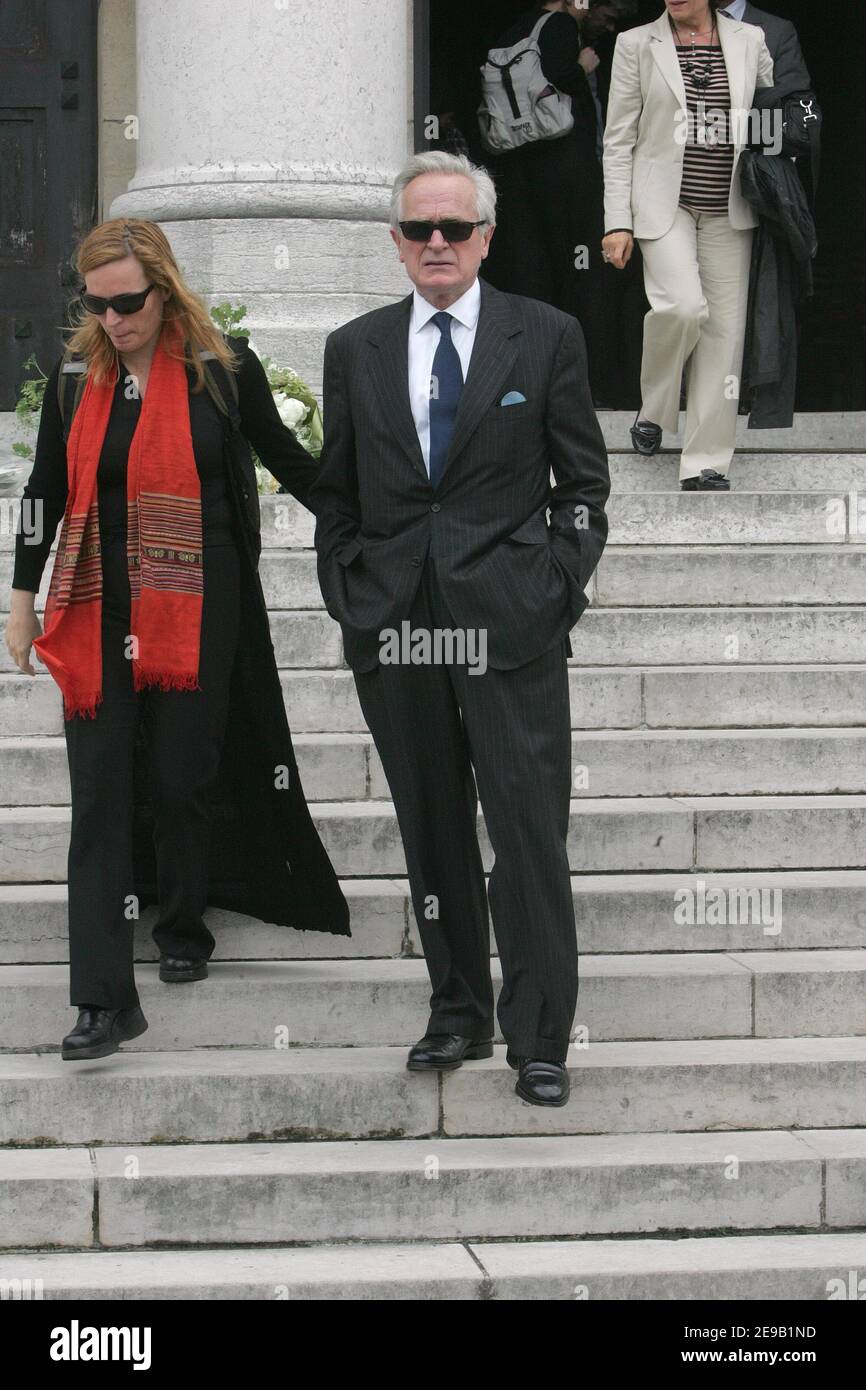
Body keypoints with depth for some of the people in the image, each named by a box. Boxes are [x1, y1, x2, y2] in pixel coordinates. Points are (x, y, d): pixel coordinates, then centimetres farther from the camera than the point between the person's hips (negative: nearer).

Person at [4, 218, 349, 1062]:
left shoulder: (222, 368, -4)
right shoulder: (77, 374, 4)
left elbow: (285, 457, 9)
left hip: (199, 610, -2)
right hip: (99, 612, 2)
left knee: (184, 779, 4)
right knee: (100, 796, -4)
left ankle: (183, 927, 33)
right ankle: (105, 998, -4)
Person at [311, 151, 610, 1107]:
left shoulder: (546, 337, 3)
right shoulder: (354, 350, 10)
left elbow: (583, 482, 6)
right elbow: (336, 495, 15)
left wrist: (560, 590, -2)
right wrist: (348, 599, 6)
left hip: (513, 623, -3)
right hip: (395, 630, 3)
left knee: (529, 833, -5)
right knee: (432, 833, 10)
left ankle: (538, 1040, 3)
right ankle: (458, 1015, 22)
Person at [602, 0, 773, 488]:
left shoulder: (750, 41, 7)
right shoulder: (636, 44, 2)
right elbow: (619, 140, 1)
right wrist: (617, 222, -5)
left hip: (729, 209, 3)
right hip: (665, 203, -2)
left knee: (725, 328, -1)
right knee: (683, 306, -22)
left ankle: (706, 463, 6)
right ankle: (654, 408, 5)